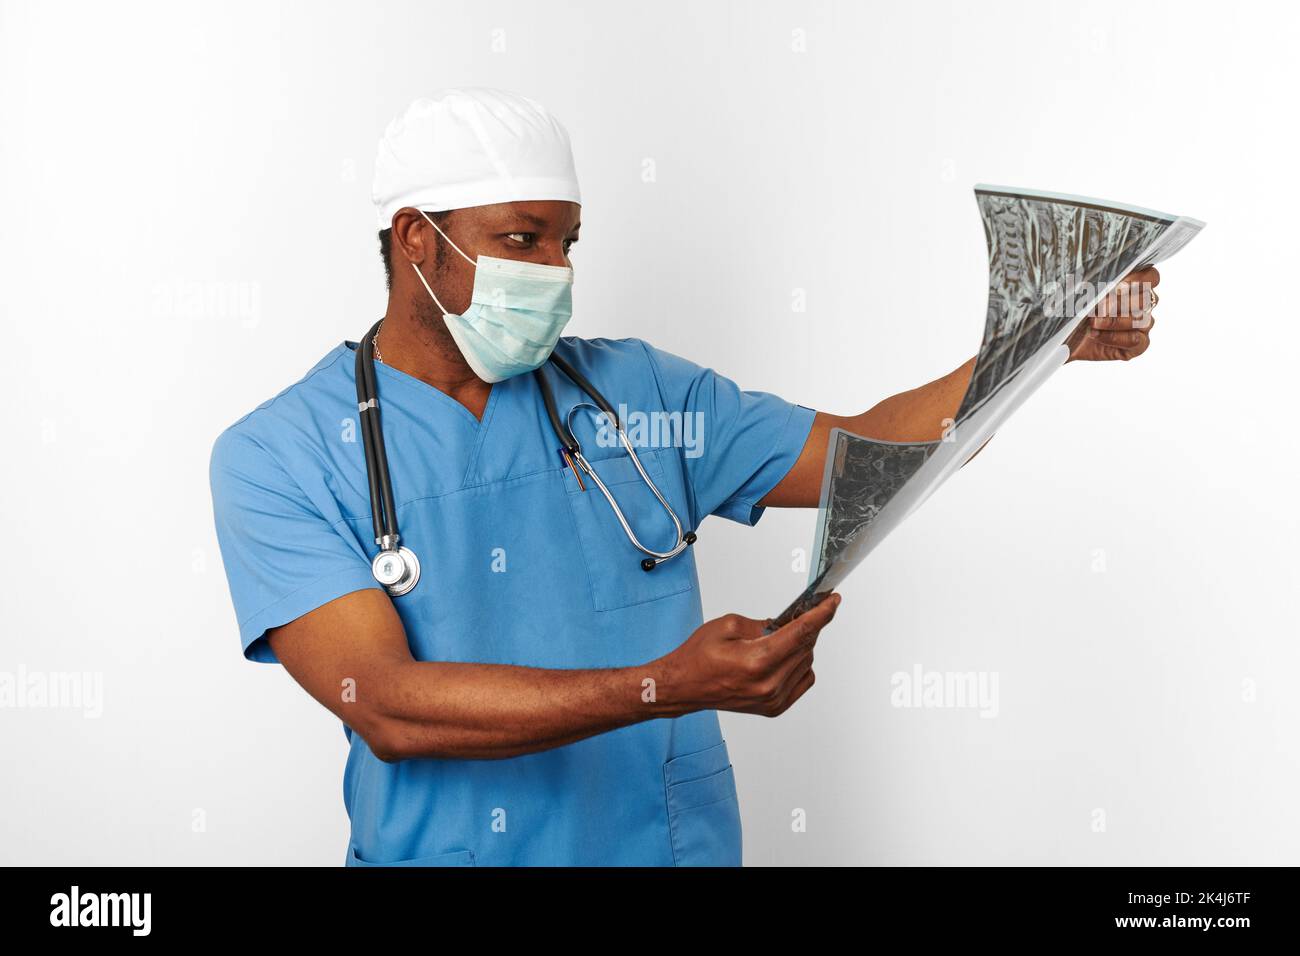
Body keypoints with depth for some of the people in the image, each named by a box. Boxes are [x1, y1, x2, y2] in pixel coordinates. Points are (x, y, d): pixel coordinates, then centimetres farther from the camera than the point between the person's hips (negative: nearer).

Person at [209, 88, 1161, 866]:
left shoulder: (637, 389, 6)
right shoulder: (280, 455, -5)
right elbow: (387, 706, -17)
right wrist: (667, 687, -26)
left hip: (675, 839, 3)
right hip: (436, 847, -3)